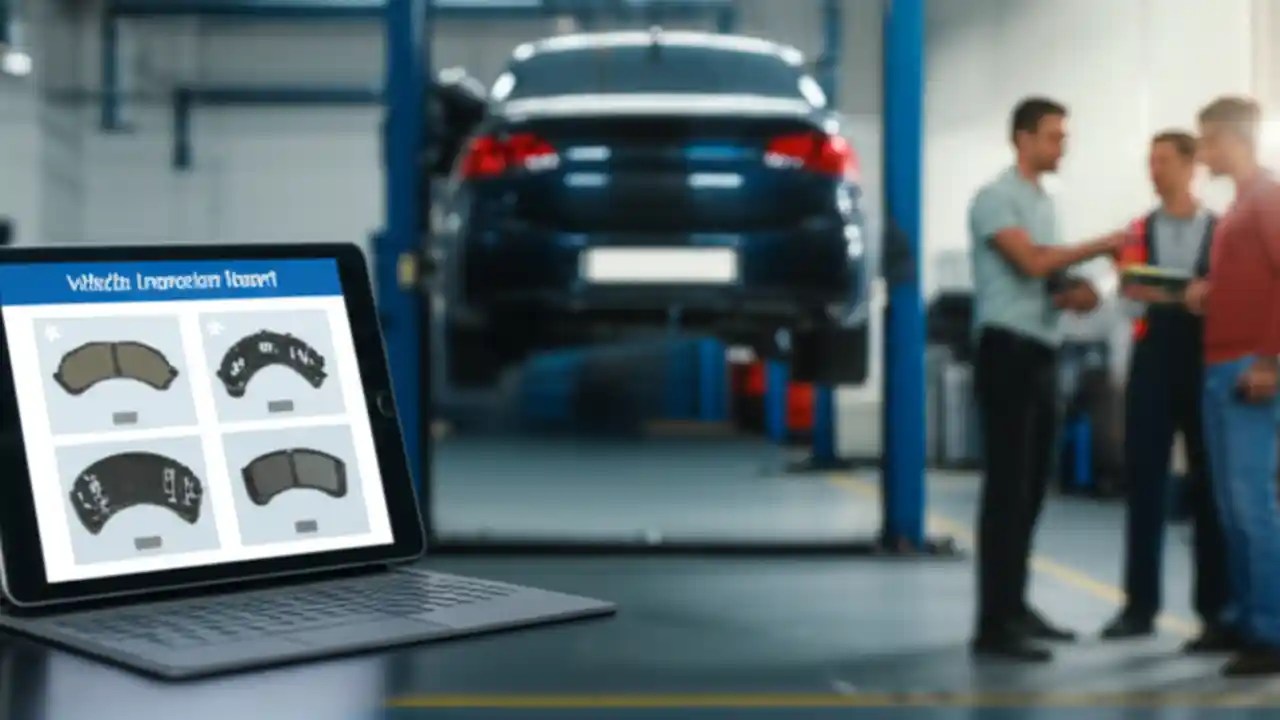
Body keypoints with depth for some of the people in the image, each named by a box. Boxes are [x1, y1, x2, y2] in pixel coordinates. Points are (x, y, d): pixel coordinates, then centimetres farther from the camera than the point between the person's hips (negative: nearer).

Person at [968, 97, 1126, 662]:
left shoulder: (1044, 202, 19)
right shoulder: (996, 197, -9)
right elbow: (1033, 262, -21)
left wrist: (1077, 292, -3)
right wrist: (1103, 246, -14)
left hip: (1042, 353, 9)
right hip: (1007, 350, -9)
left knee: (1032, 488, 12)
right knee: (1006, 488, -11)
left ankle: (1014, 605, 22)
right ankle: (993, 625, -10)